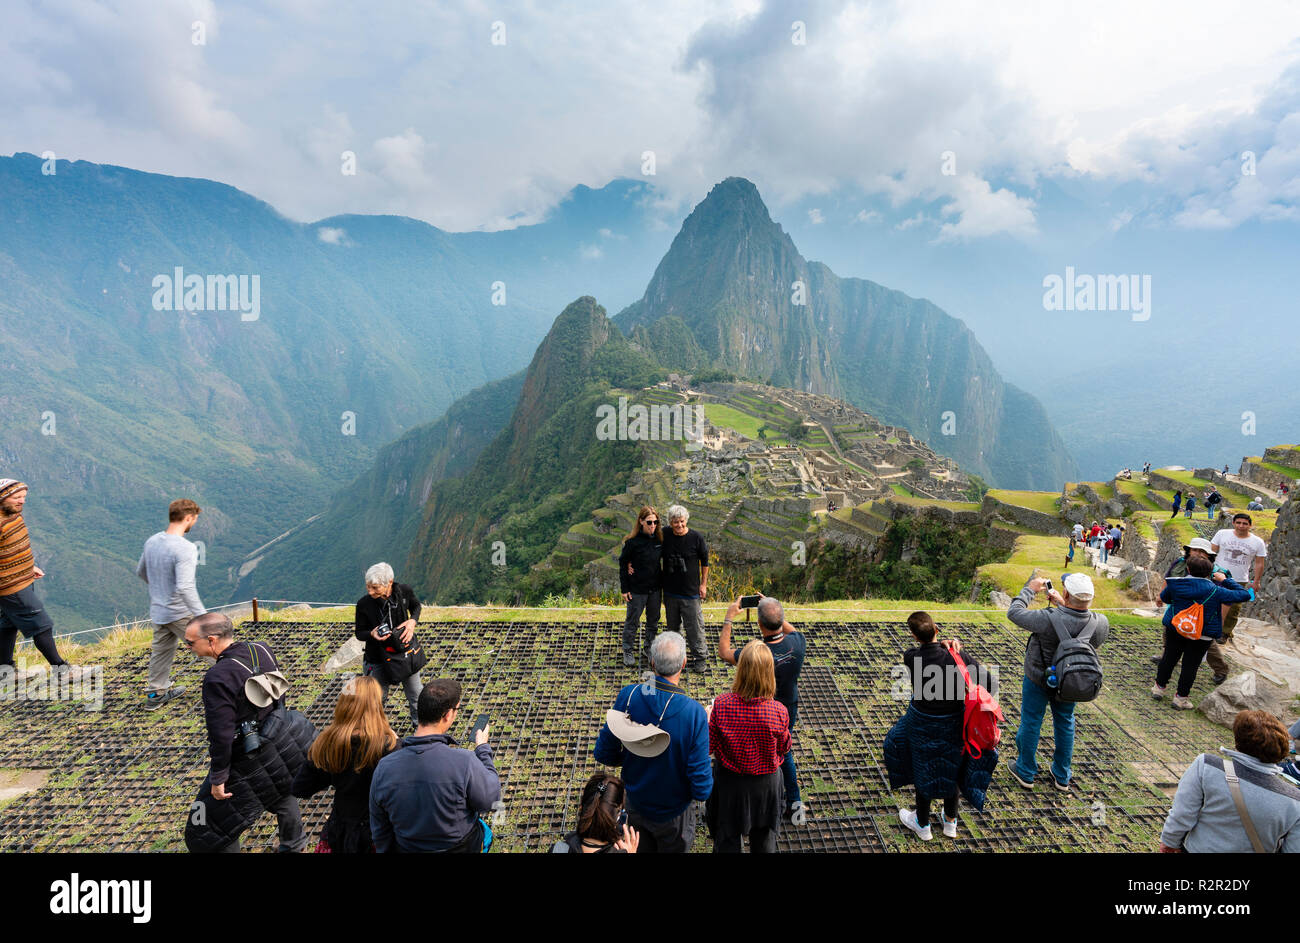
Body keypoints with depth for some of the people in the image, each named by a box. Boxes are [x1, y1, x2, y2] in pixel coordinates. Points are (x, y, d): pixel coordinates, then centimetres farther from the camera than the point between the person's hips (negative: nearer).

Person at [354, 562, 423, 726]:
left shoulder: (404, 591, -18)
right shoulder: (363, 604, -21)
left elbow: (416, 606, 6)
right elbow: (359, 633, -5)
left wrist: (413, 621, -15)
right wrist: (372, 634, -27)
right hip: (377, 659, -1)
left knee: (417, 695, 15)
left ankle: (420, 724, 41)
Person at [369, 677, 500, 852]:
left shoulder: (383, 768, -19)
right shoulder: (465, 763, -32)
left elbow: (380, 831, -5)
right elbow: (492, 800, -15)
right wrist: (483, 748, -5)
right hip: (462, 848, -3)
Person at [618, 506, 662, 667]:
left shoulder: (660, 538, -4)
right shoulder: (632, 541, -16)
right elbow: (622, 563, -9)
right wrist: (624, 589, -8)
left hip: (655, 588, 4)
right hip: (637, 589, -4)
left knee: (653, 621, 17)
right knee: (632, 622, 10)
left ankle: (649, 648, 36)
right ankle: (628, 651, 29)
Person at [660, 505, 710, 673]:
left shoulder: (696, 538, -10)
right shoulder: (665, 537, -3)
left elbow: (705, 561, 2)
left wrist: (703, 584, 1)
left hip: (690, 592, -3)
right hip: (670, 591, 3)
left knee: (694, 626, 1)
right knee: (672, 626, 17)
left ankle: (700, 657, 15)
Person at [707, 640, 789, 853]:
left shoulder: (721, 705, -27)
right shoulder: (779, 712, -26)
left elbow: (708, 747, -15)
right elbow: (784, 748, -7)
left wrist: (708, 717, 0)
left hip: (729, 781, 0)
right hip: (766, 783, 0)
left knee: (727, 842, 24)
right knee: (764, 838, 26)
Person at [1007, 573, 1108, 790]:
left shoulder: (1048, 620, -37)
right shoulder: (1101, 624, -23)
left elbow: (1014, 612, -21)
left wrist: (1030, 589, -7)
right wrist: (1064, 606, 2)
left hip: (1038, 679, -4)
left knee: (1031, 722, 15)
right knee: (1065, 723, 24)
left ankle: (1025, 772, 33)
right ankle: (1062, 777, 40)